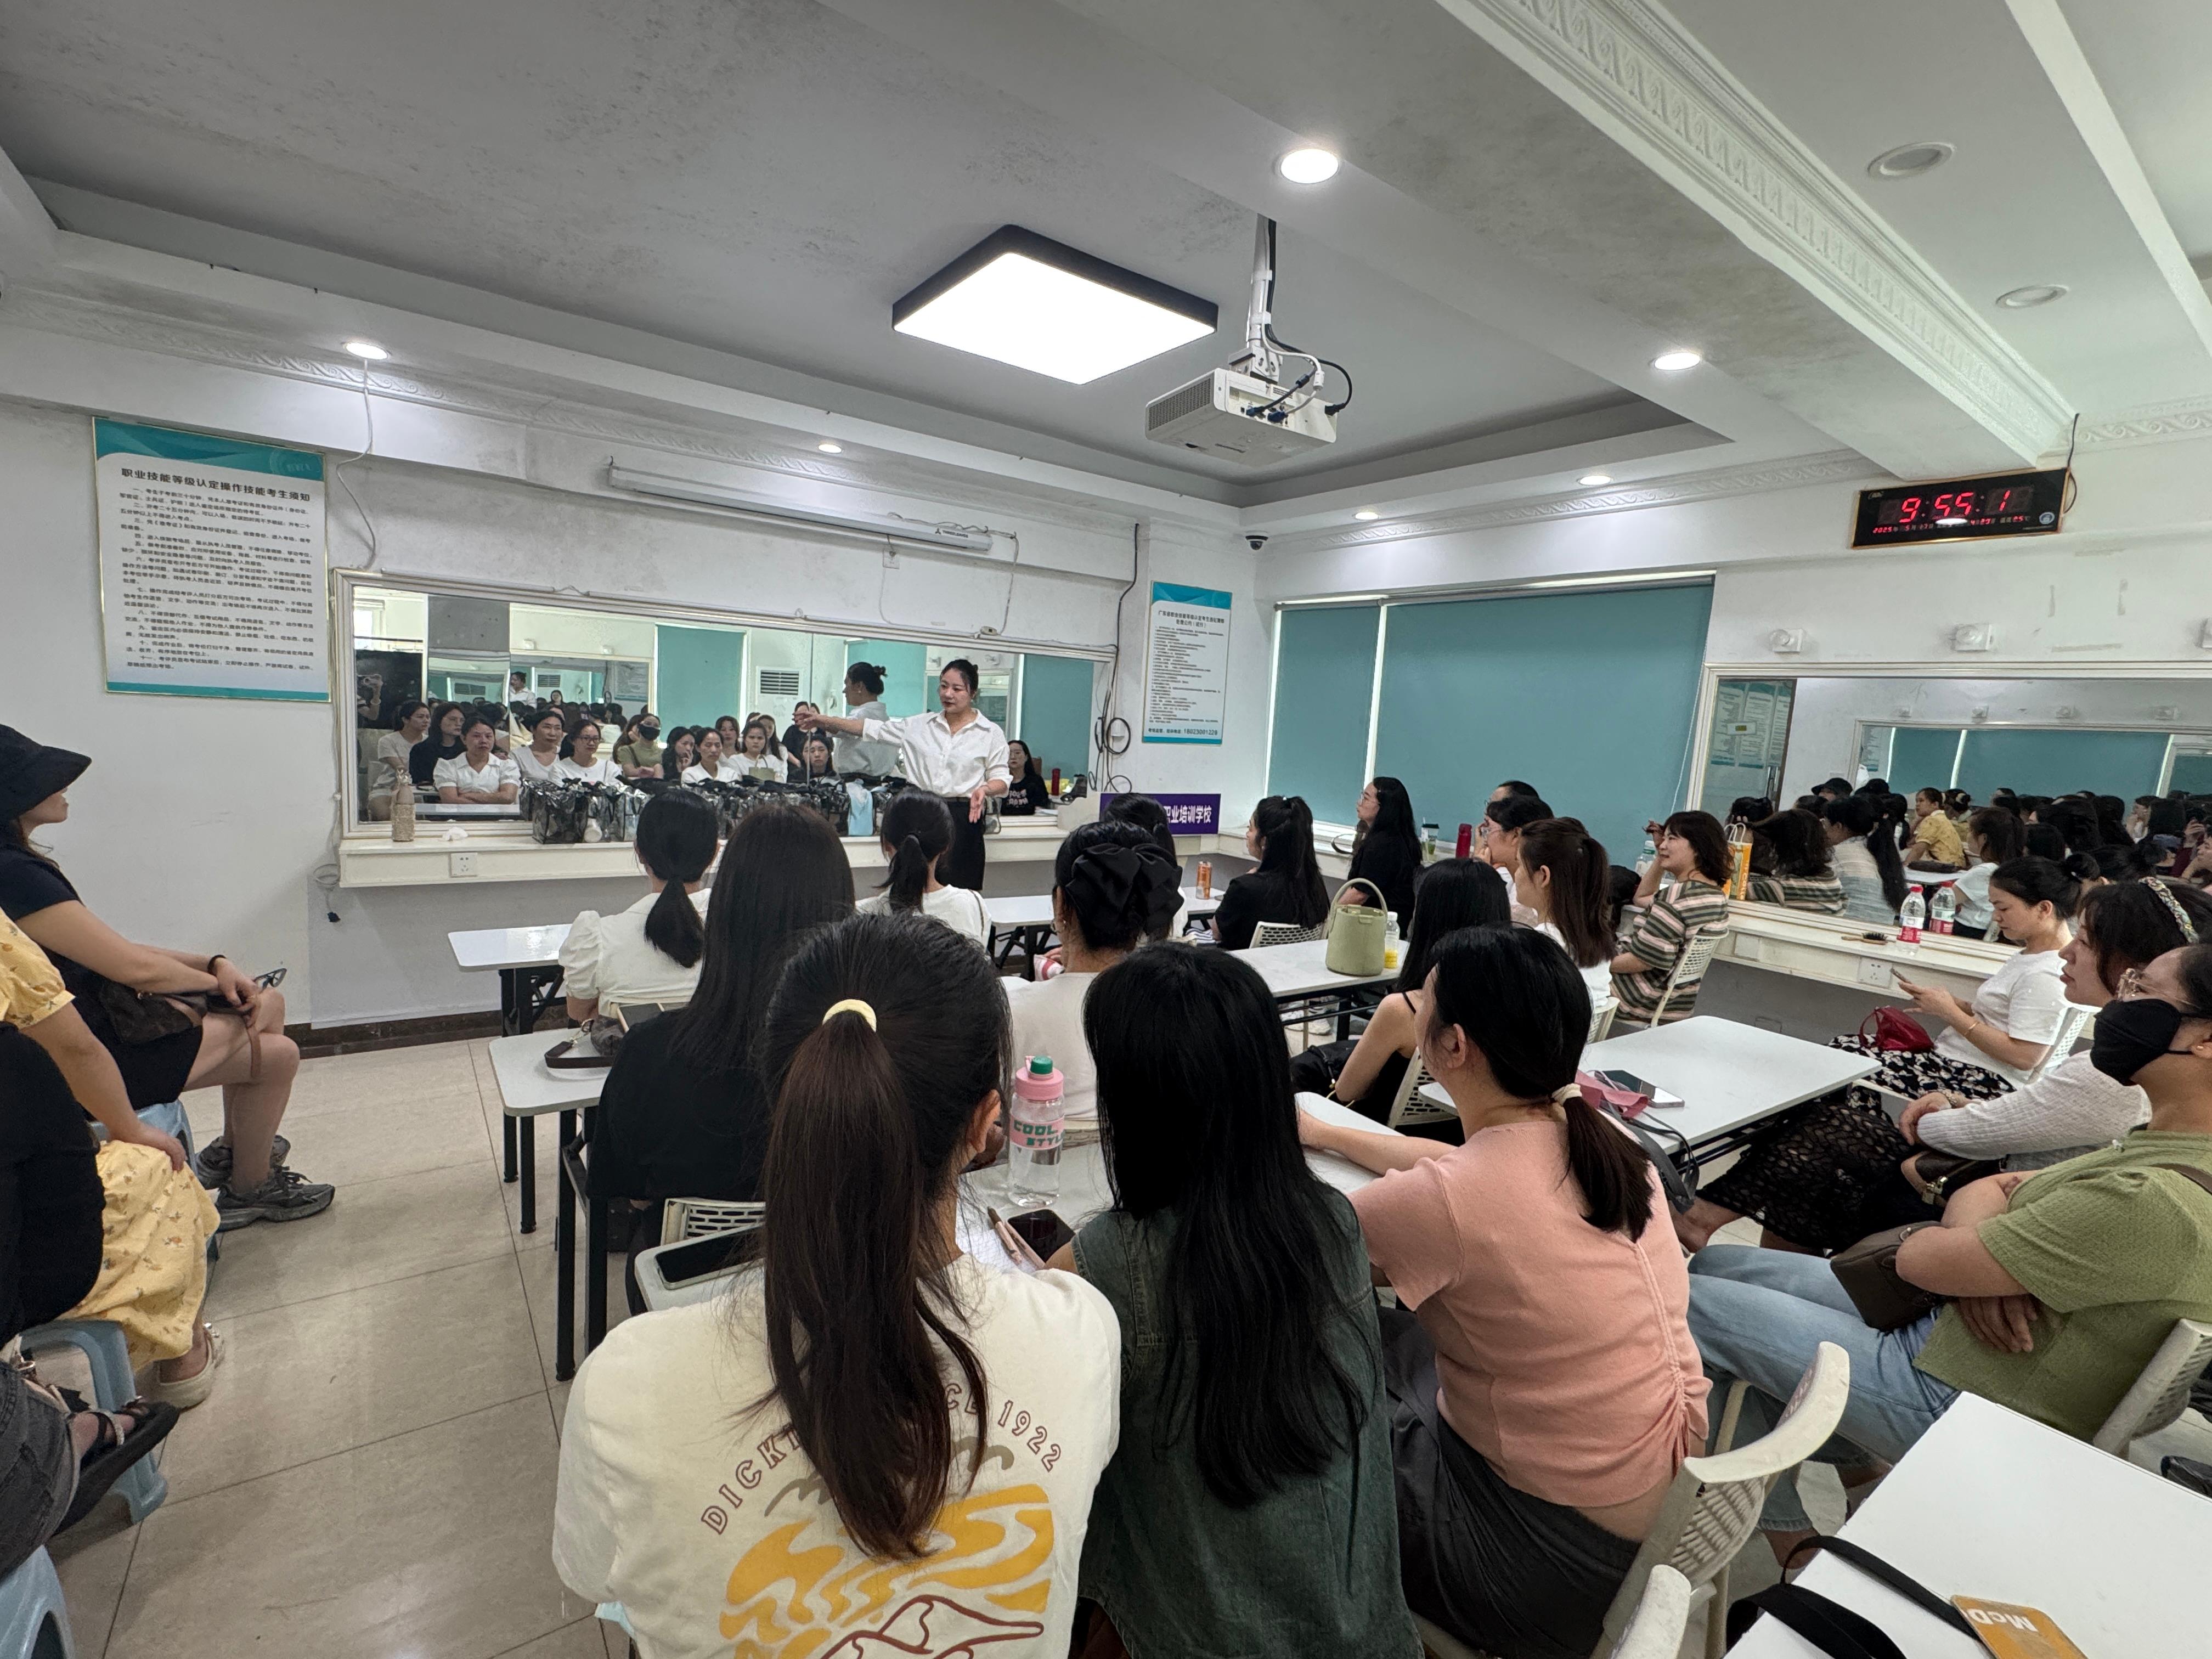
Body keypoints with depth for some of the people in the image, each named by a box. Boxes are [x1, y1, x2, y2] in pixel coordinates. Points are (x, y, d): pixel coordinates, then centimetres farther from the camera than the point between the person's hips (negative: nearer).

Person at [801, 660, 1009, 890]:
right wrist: (825, 720, 10)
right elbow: (874, 729, 14)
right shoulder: (920, 725, 11)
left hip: (964, 817, -3)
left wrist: (985, 788, -18)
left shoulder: (990, 732, 4)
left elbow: (1000, 778, 4)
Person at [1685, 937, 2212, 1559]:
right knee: (1716, 1265, 9)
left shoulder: (2152, 1204, -29)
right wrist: (1984, 1264, -13)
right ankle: (1854, 1458, 18)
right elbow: (1984, 1190, 8)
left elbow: (1918, 1258, -22)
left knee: (1690, 1304, -9)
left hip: (1950, 1397, -9)